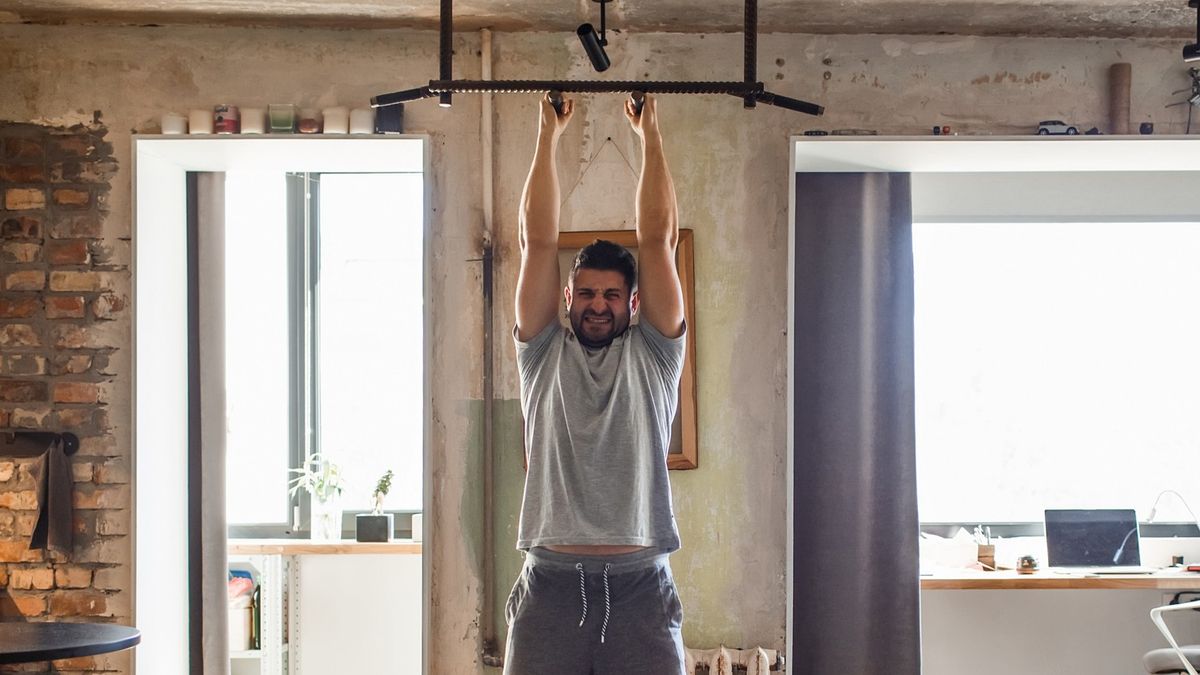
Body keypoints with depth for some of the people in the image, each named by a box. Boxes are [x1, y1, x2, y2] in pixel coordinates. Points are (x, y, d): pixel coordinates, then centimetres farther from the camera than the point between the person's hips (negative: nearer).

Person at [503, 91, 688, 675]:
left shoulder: (653, 354, 10)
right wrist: (548, 135, 8)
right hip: (551, 584, 1)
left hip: (639, 586, 0)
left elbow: (659, 239, 5)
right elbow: (538, 241, 7)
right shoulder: (544, 354, 11)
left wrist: (649, 133, 7)